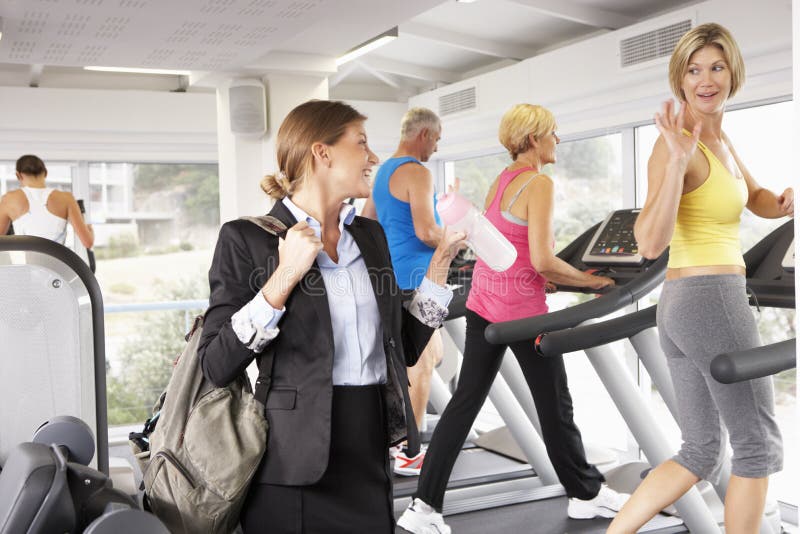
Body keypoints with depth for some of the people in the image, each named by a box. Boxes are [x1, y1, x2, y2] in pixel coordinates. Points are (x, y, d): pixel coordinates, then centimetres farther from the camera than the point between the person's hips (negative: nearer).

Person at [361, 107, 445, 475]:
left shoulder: (383, 172, 15)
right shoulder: (418, 173, -15)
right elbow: (426, 232, -23)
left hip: (391, 277, 10)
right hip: (414, 279, -10)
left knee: (433, 354, 18)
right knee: (420, 366, -1)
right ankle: (410, 455, 6)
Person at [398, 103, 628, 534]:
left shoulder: (501, 181, 12)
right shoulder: (539, 184, -14)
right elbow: (541, 260, -20)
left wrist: (569, 277, 20)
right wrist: (587, 280, -6)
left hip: (484, 301, 8)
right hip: (520, 309, -8)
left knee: (465, 401, 8)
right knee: (555, 404, 10)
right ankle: (585, 494, 29)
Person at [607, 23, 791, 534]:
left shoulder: (718, 136, 13)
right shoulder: (674, 145, -14)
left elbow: (756, 198, 27)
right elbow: (651, 243, -25)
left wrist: (783, 202, 4)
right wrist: (678, 161, -32)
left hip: (681, 305, 9)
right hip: (714, 304, -9)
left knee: (700, 453, 15)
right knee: (759, 446, 8)